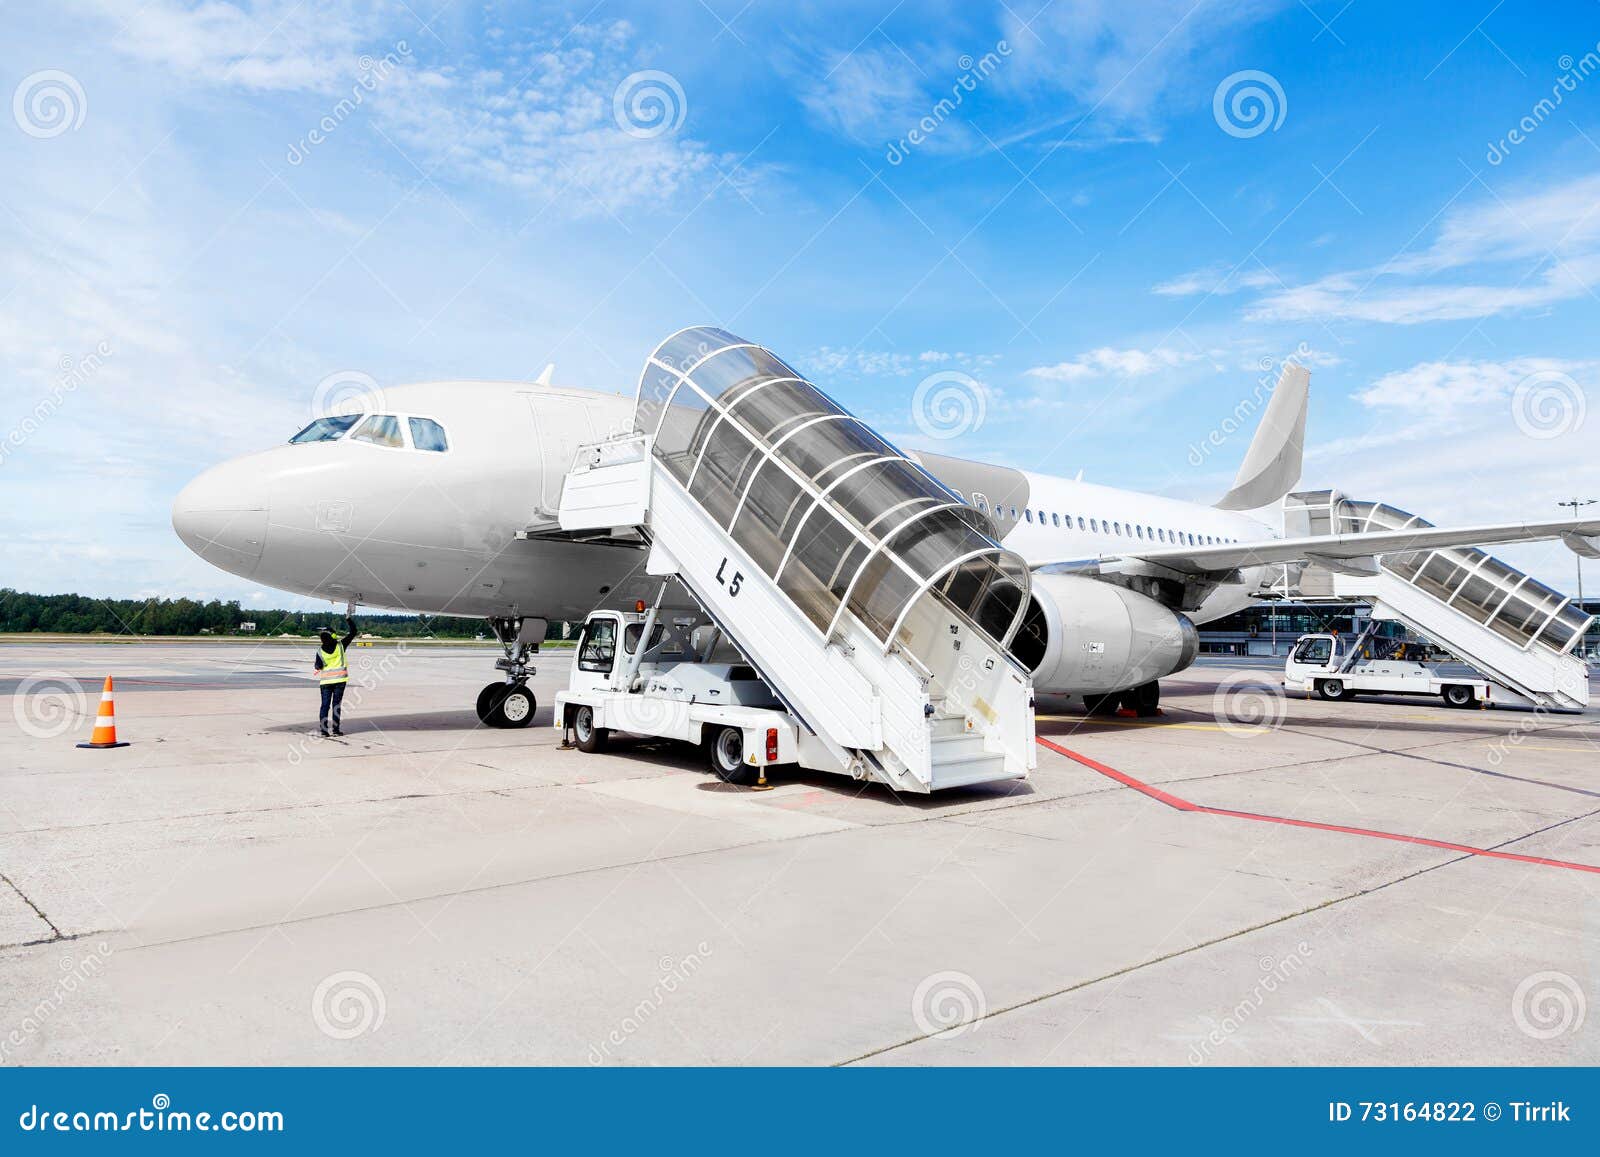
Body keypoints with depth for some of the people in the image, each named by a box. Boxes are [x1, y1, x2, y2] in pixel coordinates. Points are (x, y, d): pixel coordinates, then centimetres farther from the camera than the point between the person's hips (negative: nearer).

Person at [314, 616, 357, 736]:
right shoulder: (340, 645, -5)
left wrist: (315, 665, 19)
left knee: (325, 705, 5)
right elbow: (353, 632, 2)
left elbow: (318, 666, -4)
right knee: (336, 705, 4)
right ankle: (336, 729, 4)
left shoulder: (320, 651, -5)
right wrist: (348, 619, 11)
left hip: (326, 681, 0)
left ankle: (324, 729, 2)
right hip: (339, 679, 0)